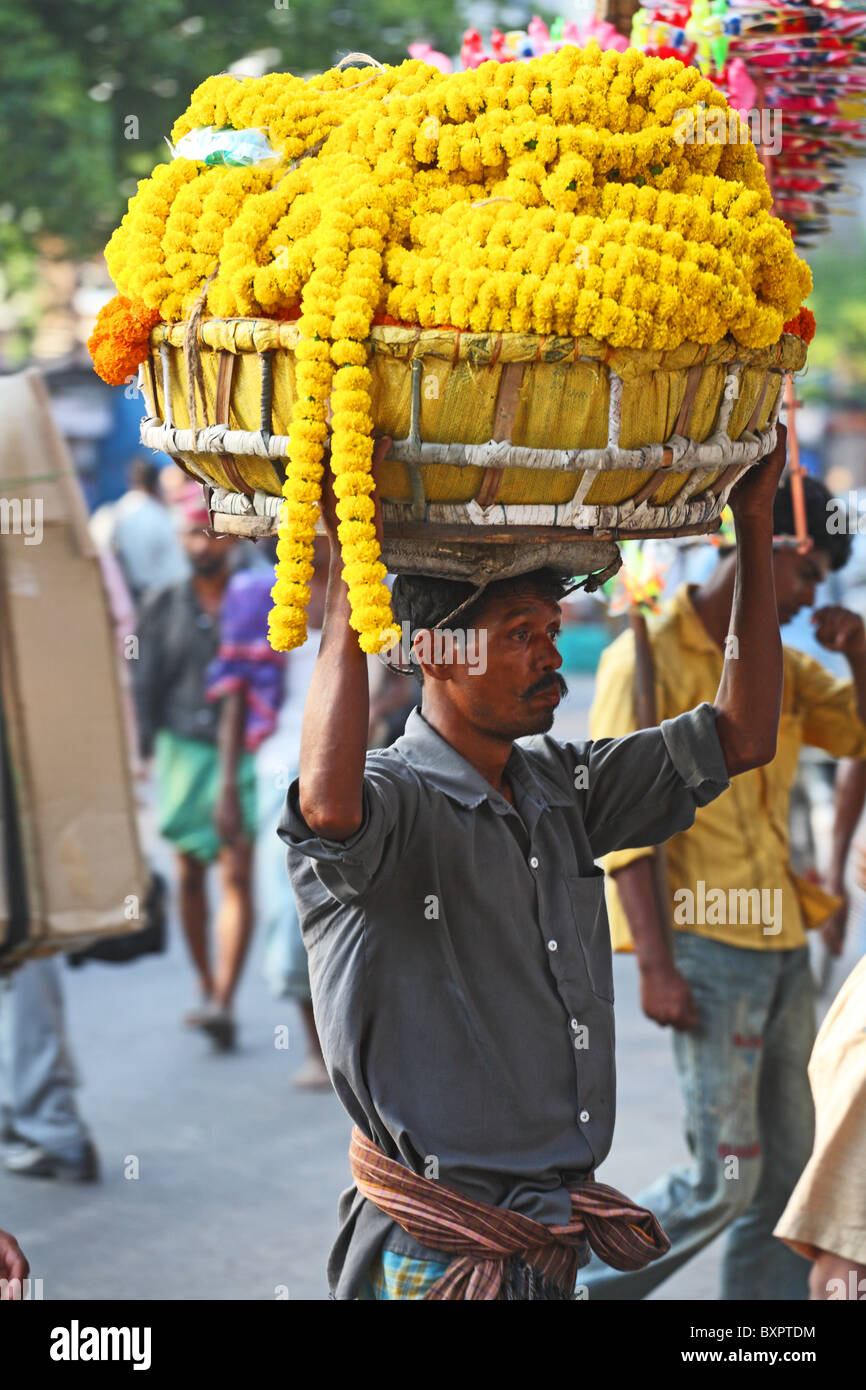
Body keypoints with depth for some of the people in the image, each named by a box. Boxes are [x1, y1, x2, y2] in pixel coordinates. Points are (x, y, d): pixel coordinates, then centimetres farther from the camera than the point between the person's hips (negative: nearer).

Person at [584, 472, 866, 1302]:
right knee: (723, 1178, -7)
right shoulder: (651, 658, -8)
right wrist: (656, 965, -18)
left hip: (780, 946, 8)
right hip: (705, 948, -8)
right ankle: (577, 1288, 11)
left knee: (785, 1172, 9)